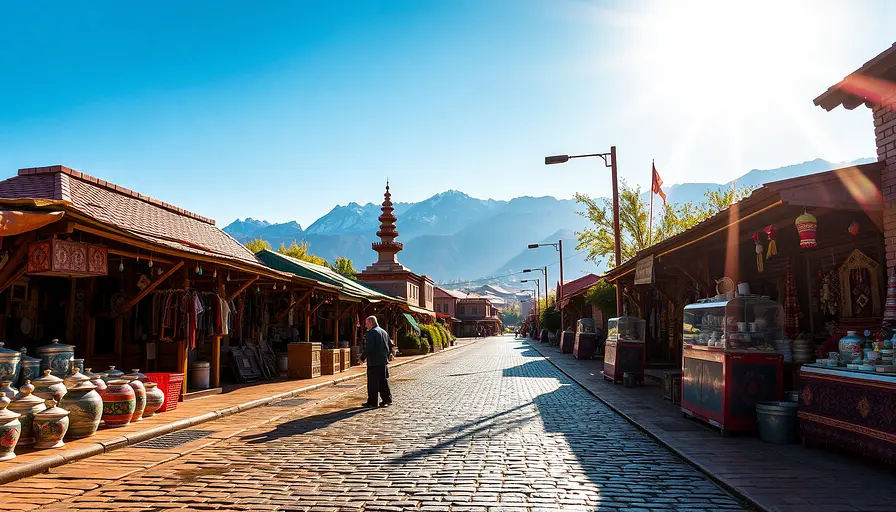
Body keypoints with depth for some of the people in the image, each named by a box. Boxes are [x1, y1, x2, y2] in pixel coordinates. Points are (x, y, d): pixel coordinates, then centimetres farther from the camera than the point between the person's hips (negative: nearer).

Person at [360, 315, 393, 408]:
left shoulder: (371, 332, -11)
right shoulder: (383, 332, 14)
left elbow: (368, 347, -19)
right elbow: (390, 345, 18)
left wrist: (363, 357, -9)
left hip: (374, 362, -8)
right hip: (384, 361, 8)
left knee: (373, 382, -2)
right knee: (384, 380, 13)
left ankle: (372, 402, 2)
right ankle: (387, 399, 15)